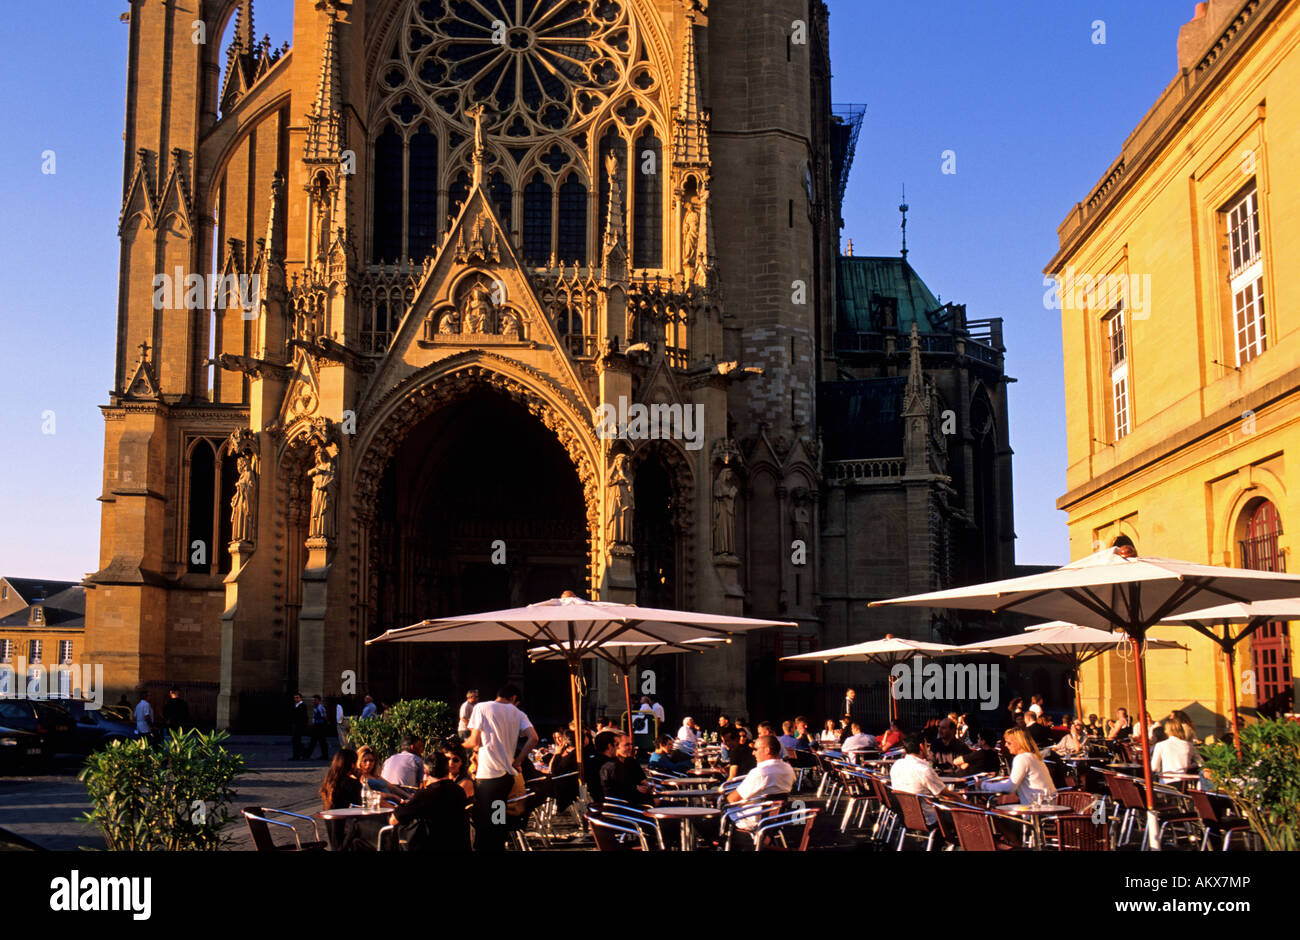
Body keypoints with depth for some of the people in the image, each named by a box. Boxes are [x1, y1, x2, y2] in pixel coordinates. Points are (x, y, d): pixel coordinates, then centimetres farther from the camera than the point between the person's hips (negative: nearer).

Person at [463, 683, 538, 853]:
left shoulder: (481, 708, -1)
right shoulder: (518, 714, 11)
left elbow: (474, 742, -5)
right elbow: (533, 738, -1)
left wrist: (461, 744, 16)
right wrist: (517, 761, 7)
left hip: (487, 775, -5)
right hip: (508, 774, 5)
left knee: (483, 822, 0)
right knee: (498, 821, 16)